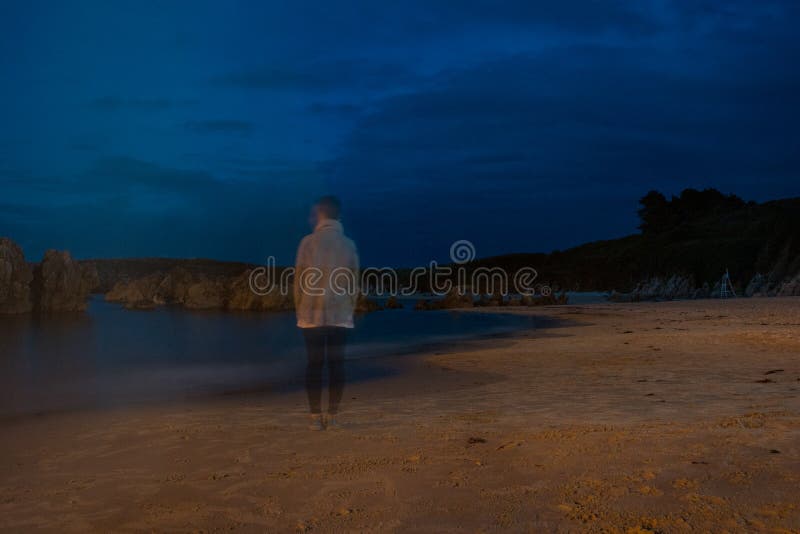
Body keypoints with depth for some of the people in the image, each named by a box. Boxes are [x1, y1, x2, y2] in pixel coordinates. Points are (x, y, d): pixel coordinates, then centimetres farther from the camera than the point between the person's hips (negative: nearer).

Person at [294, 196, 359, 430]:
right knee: (336, 363, 4)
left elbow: (299, 281, -2)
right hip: (340, 314, 2)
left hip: (312, 313, -2)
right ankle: (332, 416, 5)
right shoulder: (348, 244, 6)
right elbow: (354, 283, 6)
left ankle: (316, 417, 3)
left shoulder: (308, 242, -3)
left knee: (314, 363, 2)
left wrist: (299, 310, 8)